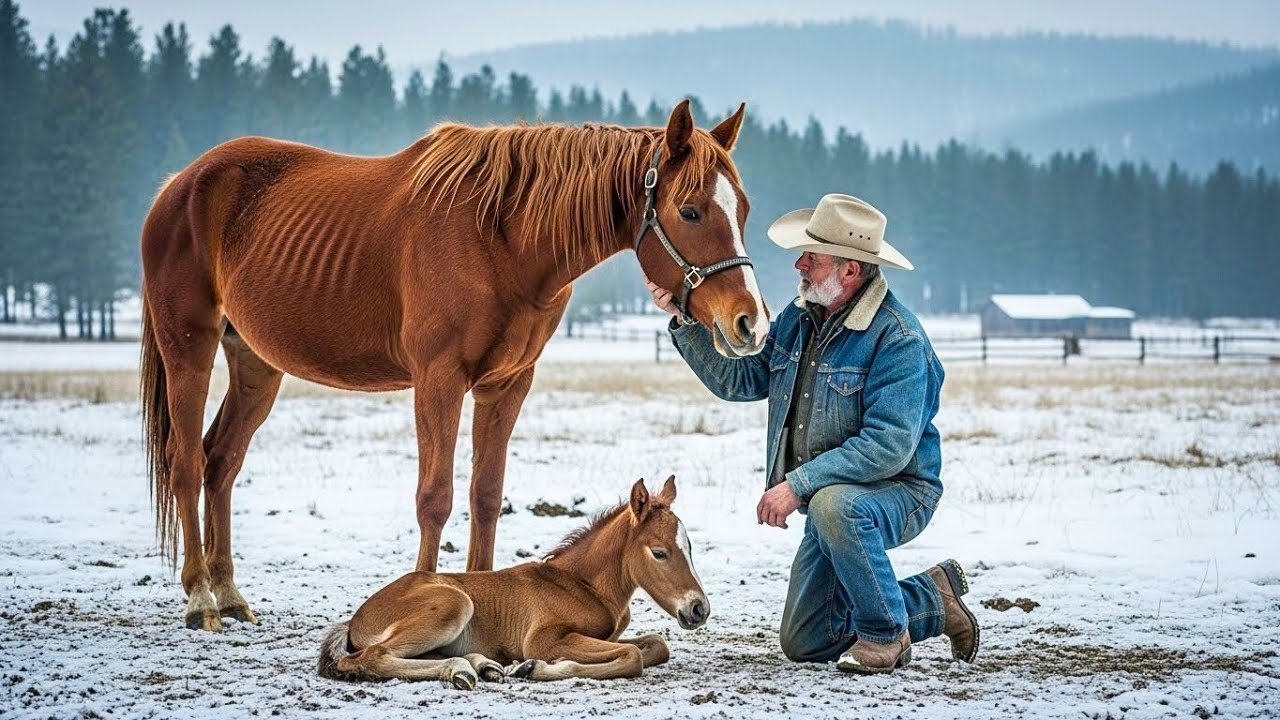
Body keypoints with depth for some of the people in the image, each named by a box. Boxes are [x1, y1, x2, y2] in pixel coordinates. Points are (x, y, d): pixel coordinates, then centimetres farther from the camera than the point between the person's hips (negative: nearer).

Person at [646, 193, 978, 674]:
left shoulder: (898, 340, -23)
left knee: (833, 505, -42)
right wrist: (684, 318, -4)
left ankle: (884, 634, -20)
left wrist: (798, 483, -31)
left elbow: (888, 447, -30)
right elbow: (739, 378, 7)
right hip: (832, 496, 8)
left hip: (897, 492, -8)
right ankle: (933, 600, 25)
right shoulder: (798, 319, 2)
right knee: (804, 643, 9)